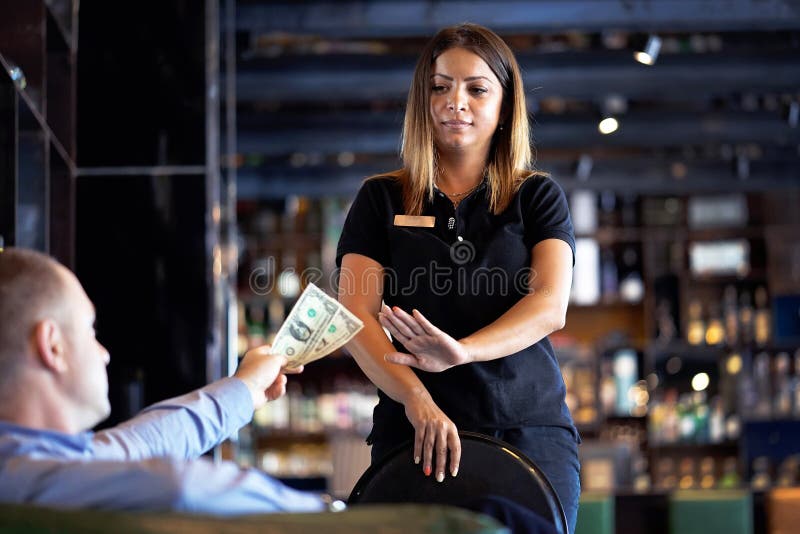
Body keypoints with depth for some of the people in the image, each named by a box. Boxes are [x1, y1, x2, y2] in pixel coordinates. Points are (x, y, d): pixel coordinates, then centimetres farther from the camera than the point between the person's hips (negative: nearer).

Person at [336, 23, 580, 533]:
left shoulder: (539, 197, 10)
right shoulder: (381, 199, 11)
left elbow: (551, 305, -5)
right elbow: (358, 315, 0)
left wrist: (462, 351, -24)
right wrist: (416, 399, -19)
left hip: (532, 428, 0)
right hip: (414, 430, 0)